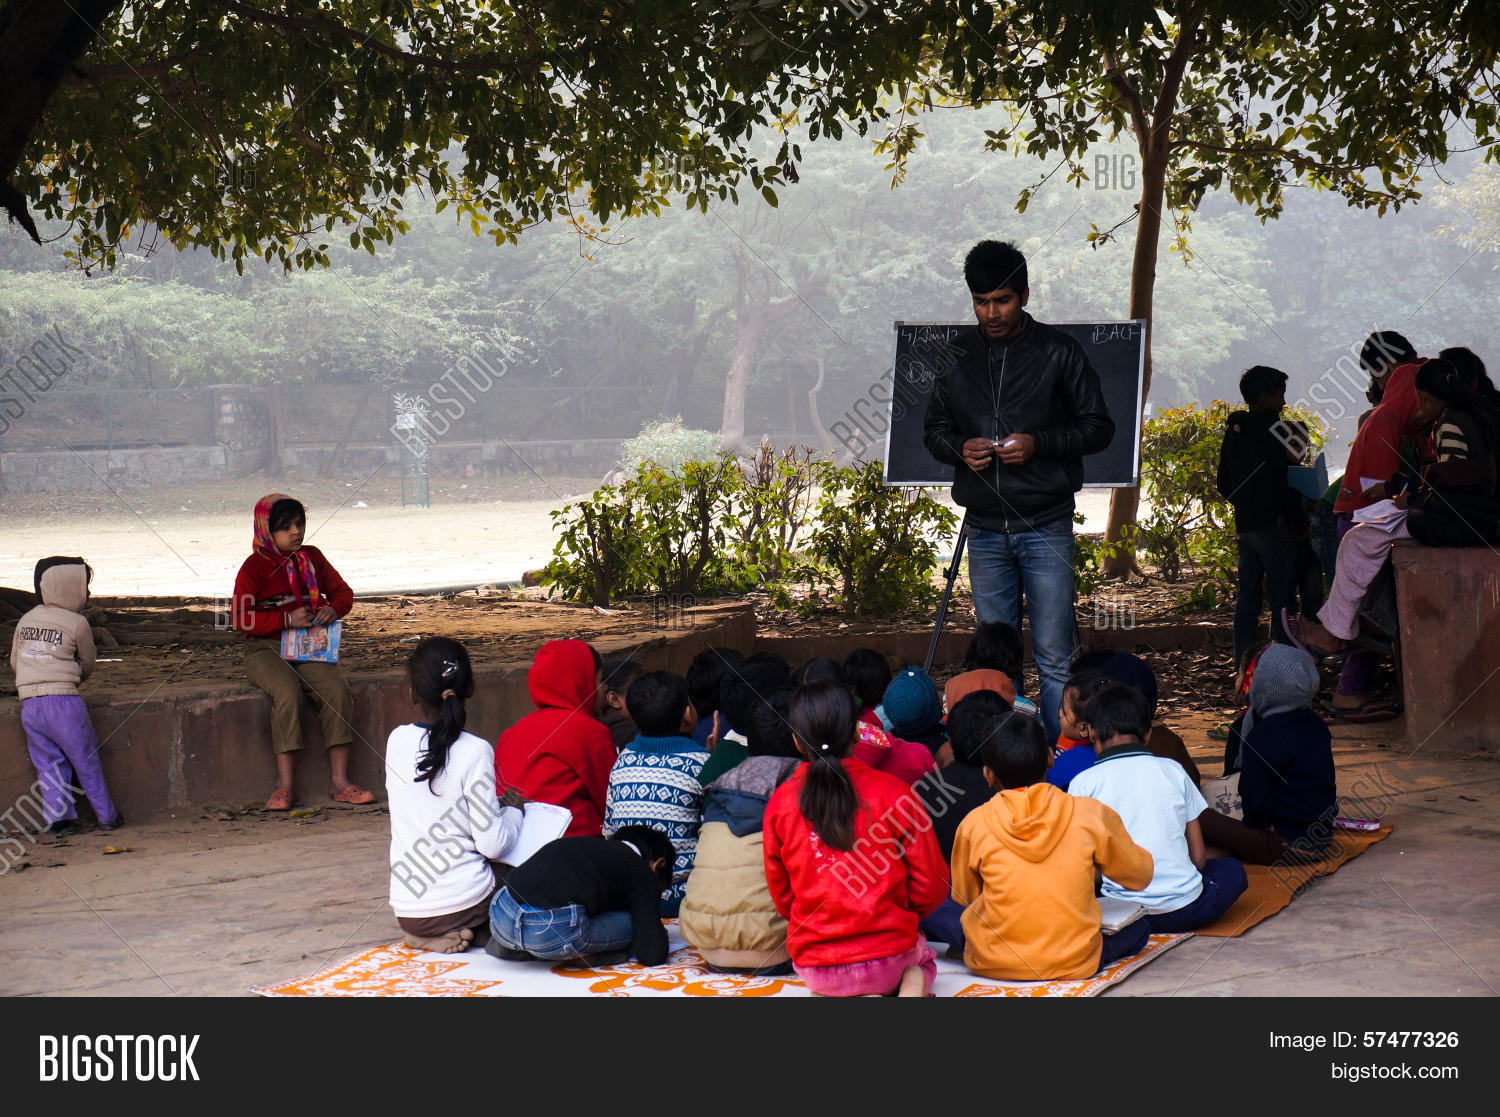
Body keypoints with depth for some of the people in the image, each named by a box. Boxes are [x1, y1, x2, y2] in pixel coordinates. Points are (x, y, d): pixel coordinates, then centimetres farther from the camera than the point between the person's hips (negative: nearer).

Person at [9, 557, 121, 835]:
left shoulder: (26, 620, 13)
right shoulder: (77, 623, -3)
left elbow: (15, 663, 20)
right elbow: (87, 665, 9)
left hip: (28, 704, 4)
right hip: (64, 702, -4)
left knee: (48, 762, 10)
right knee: (86, 760, 7)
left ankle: (56, 817, 0)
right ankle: (106, 815, 14)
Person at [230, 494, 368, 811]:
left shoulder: (312, 558, 12)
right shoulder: (254, 567, -2)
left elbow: (342, 592, 20)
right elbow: (239, 618, -9)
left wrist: (333, 608, -5)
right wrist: (286, 620, -19)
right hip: (266, 649, -4)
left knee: (337, 688, -24)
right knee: (287, 692, -33)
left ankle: (340, 782, -21)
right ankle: (284, 785, -28)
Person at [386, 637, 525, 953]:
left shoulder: (396, 740, 0)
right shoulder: (475, 751, -15)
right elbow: (493, 844, -14)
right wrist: (513, 810, 6)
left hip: (406, 909, 4)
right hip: (461, 901, -4)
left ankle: (425, 934, 10)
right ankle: (473, 933, 5)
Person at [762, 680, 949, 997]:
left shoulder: (780, 803, -6)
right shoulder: (893, 791, -10)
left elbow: (781, 894, 3)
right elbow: (931, 886, -3)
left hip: (814, 965, 1)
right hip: (889, 957, 0)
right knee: (922, 957, 36)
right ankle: (911, 989, 1)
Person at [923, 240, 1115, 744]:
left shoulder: (1058, 352, 0)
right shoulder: (956, 356, 9)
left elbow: (1099, 427, 2)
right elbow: (933, 429, 17)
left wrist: (1038, 443, -14)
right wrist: (960, 448, -6)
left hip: (1046, 526, -3)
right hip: (985, 528, 3)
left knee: (1054, 659, -4)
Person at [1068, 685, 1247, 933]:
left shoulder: (1084, 782, -2)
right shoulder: (1173, 770, 5)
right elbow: (1198, 857, 7)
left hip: (1121, 912, -2)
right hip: (1187, 911, 2)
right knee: (1232, 869, 29)